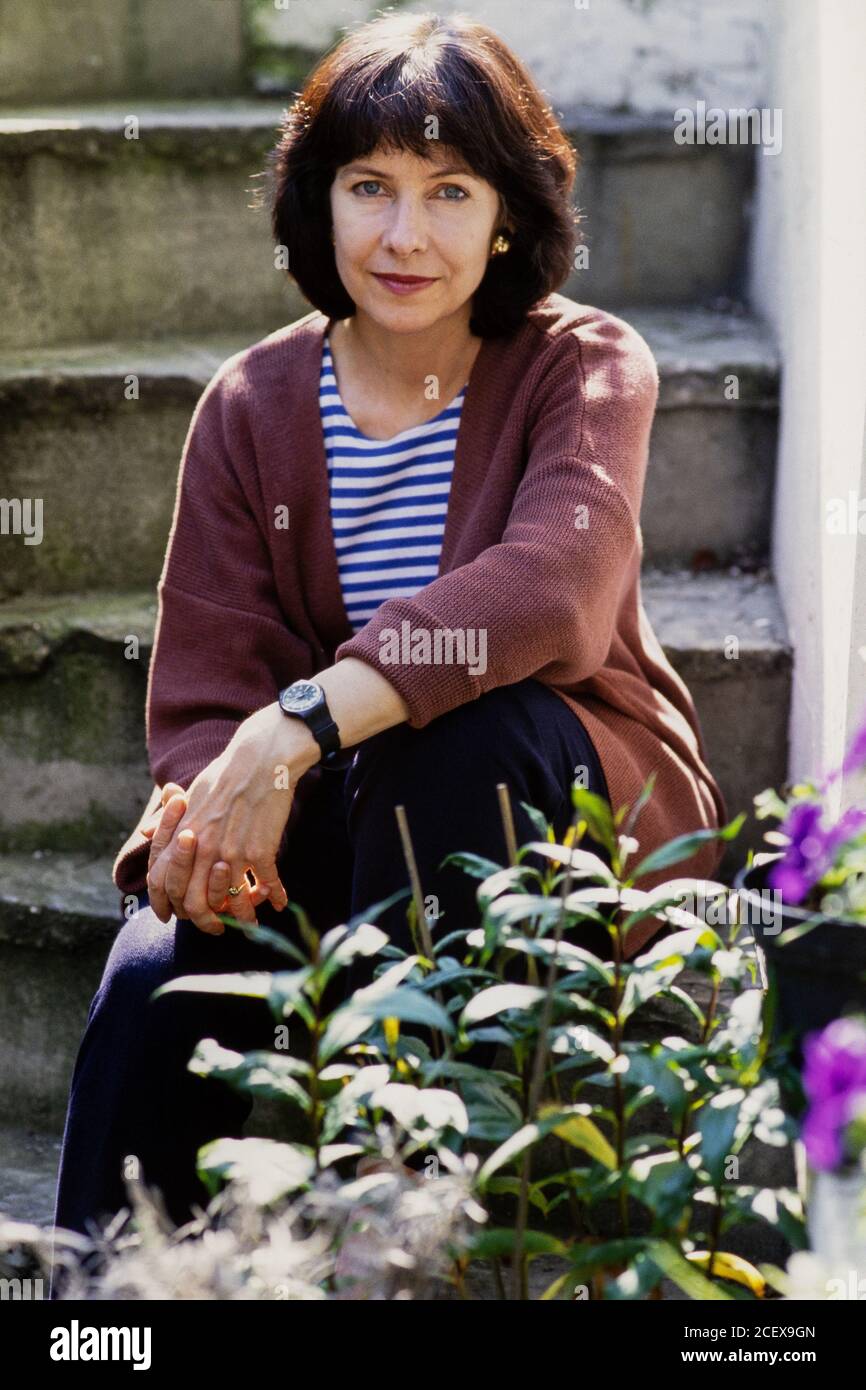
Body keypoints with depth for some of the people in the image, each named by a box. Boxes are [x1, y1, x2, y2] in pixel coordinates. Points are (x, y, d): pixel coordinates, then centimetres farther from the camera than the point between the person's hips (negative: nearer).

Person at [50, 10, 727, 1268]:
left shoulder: (588, 366, -8)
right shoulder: (251, 405, 0)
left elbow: (551, 587, -29)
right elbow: (206, 684, -4)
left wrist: (300, 728, -40)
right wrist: (206, 809, -30)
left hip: (570, 803, -2)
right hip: (342, 814, 2)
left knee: (461, 729, -36)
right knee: (157, 978, -27)